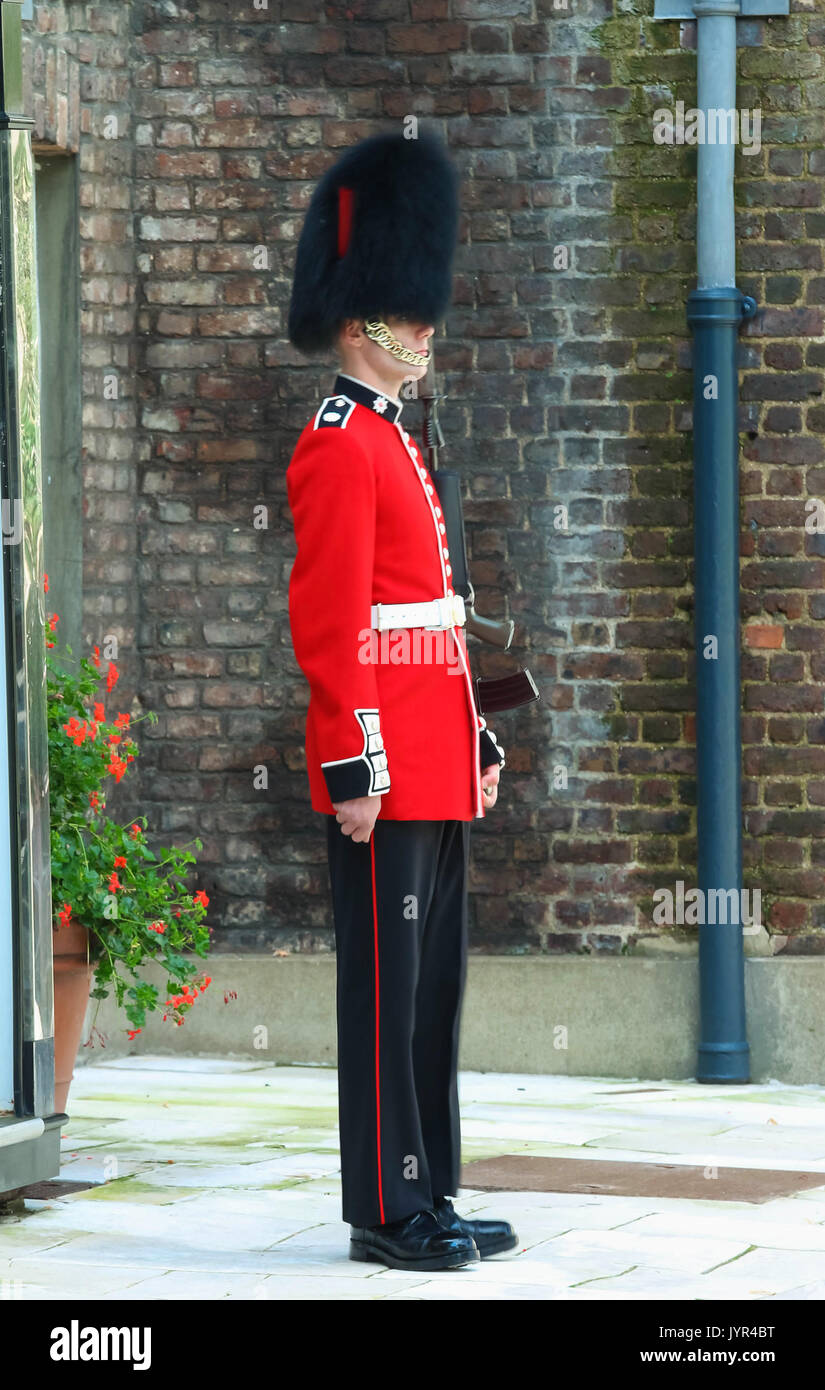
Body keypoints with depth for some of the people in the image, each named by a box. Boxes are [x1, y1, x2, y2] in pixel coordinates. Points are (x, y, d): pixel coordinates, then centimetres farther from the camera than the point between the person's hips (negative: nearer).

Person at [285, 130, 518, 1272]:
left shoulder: (391, 443, 18)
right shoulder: (340, 450, -12)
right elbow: (328, 626, -17)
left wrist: (474, 739, 20)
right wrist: (355, 768, -21)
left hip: (434, 772, 10)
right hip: (387, 776, -10)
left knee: (433, 981, 12)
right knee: (387, 985, -4)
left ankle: (428, 1195, 17)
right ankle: (388, 1211, 0)